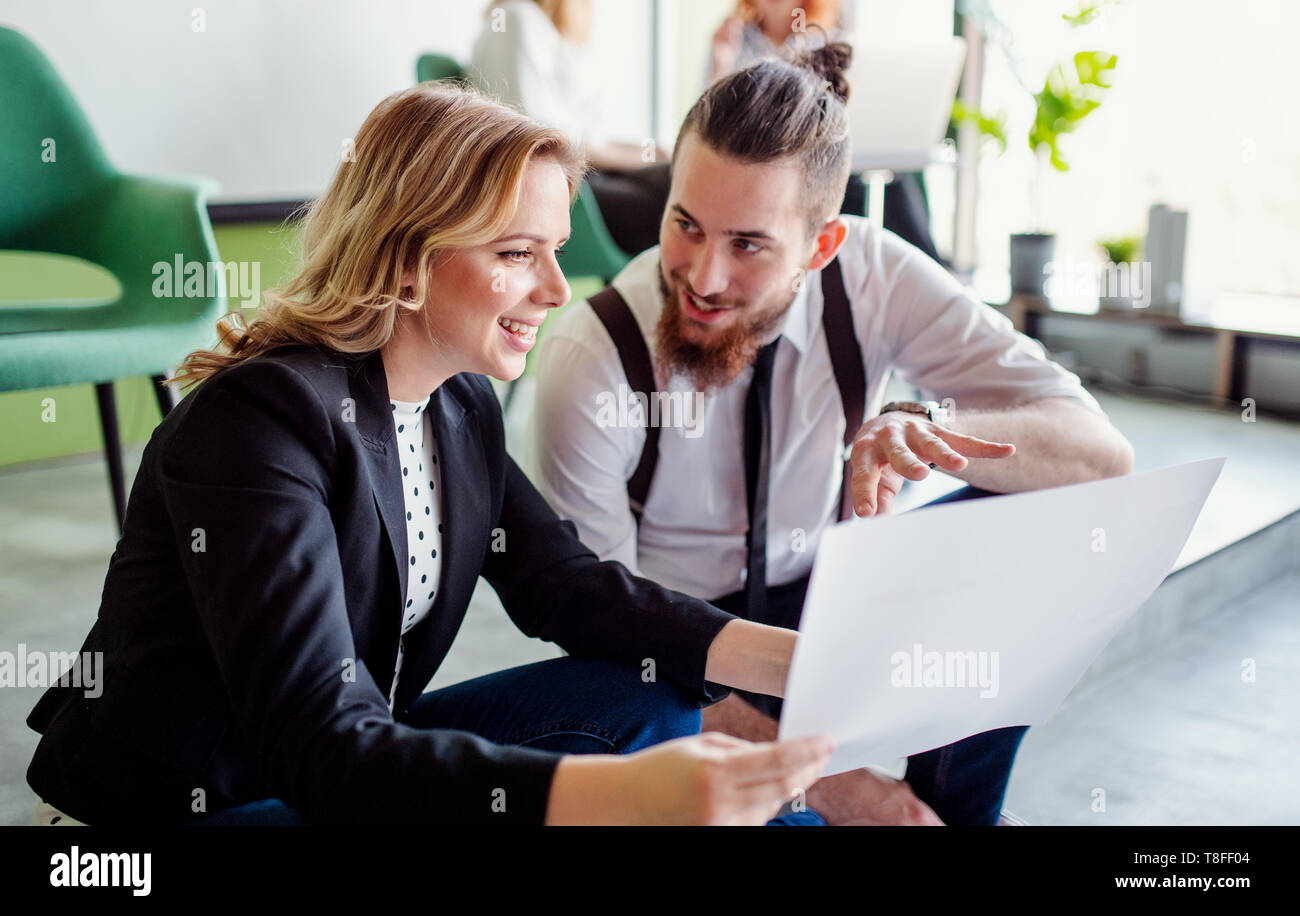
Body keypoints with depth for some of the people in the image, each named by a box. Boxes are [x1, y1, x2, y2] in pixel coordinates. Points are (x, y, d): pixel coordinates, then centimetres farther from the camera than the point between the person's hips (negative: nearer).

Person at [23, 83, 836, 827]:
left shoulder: (461, 404, -1)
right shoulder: (260, 420, -27)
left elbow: (566, 586, -3)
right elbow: (321, 752, -35)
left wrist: (798, 659, -17)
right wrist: (633, 793, -48)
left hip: (359, 764, 8)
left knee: (650, 701, -5)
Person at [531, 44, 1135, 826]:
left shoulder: (871, 275, -18)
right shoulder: (589, 362, -26)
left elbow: (1102, 453, -21)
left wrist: (926, 430, -43)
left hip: (827, 599, 4)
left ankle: (952, 808, -2)